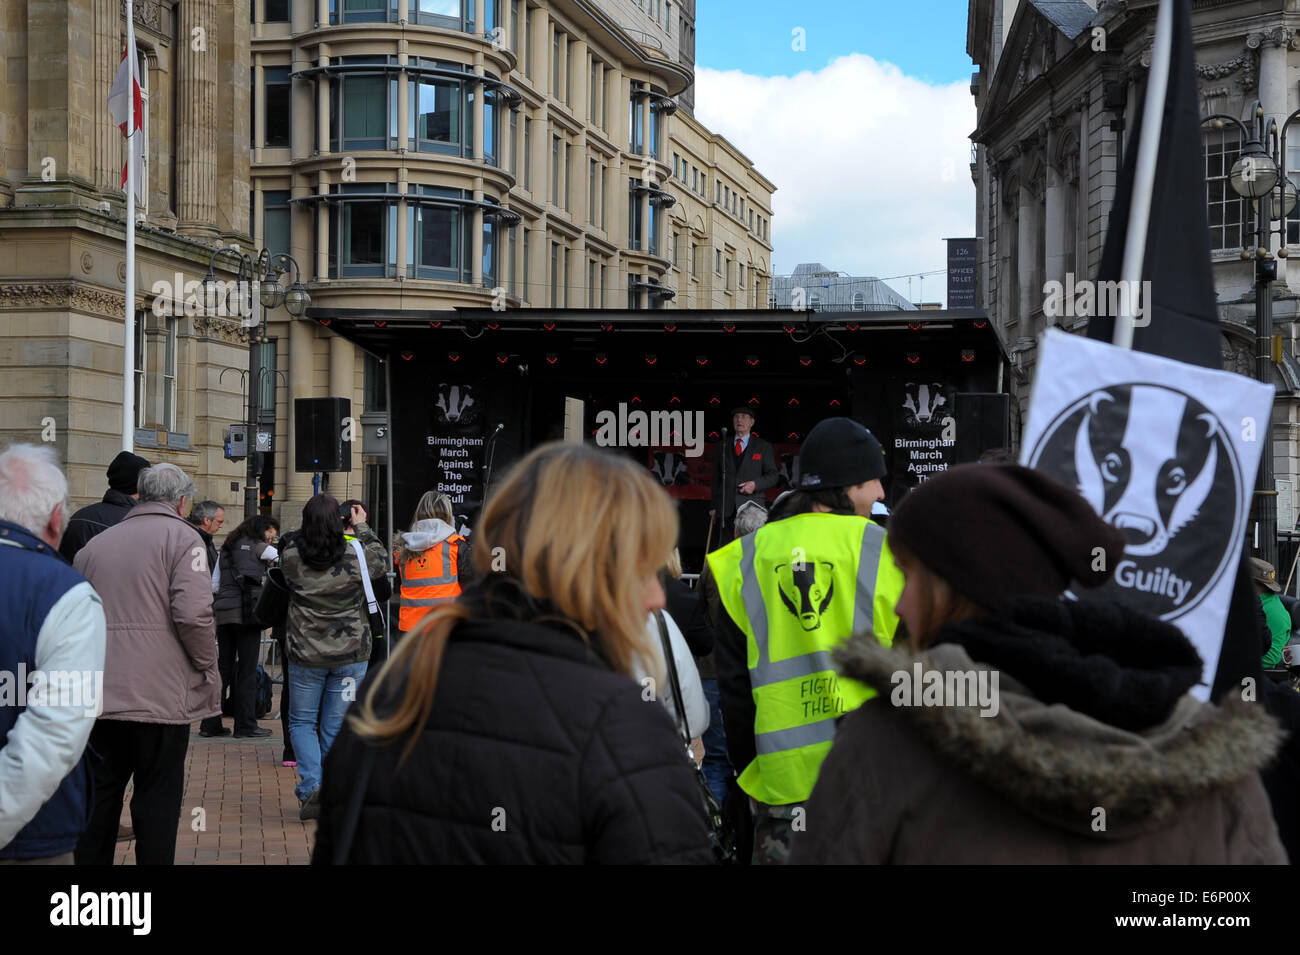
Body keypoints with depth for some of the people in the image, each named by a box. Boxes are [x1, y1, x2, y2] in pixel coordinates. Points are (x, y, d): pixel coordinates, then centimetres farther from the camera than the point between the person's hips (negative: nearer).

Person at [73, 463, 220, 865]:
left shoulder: (96, 544, 13)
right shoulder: (181, 537, -5)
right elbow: (193, 612, -17)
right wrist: (208, 667, -5)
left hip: (100, 697, 5)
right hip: (161, 696, -5)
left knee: (98, 800, 13)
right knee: (158, 801, 2)